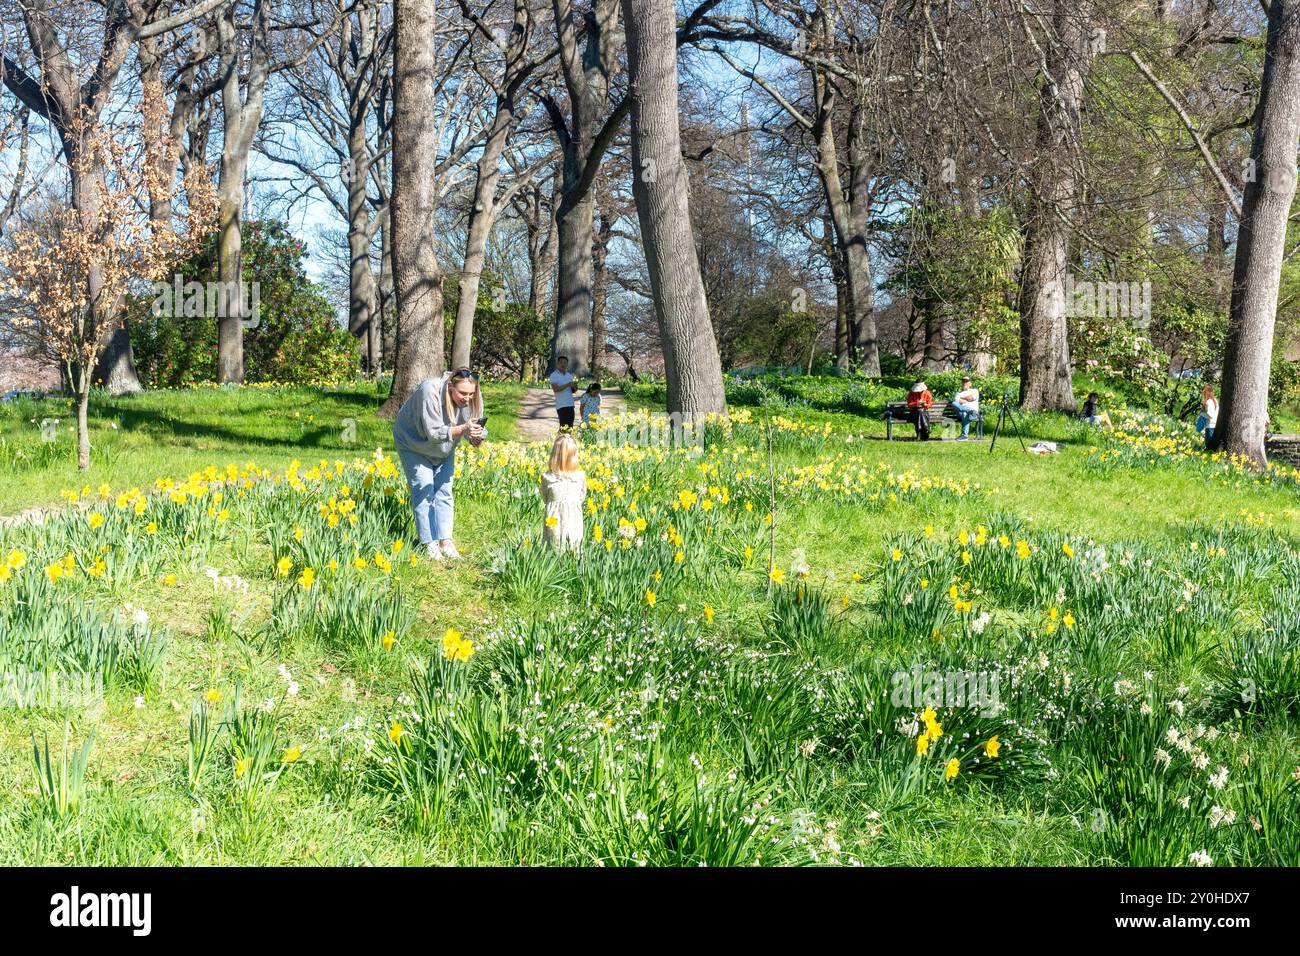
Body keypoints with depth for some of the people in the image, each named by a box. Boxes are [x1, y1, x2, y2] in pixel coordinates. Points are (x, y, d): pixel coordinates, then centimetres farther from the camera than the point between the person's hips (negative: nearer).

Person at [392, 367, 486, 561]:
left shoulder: (473, 399, -22)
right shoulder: (431, 391, -38)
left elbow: (476, 429, -15)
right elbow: (433, 432, -38)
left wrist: (477, 437, -39)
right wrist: (463, 429, -50)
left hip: (444, 450, 5)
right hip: (414, 443, -5)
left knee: (444, 491, 3)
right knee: (423, 491, -7)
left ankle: (445, 541, 7)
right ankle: (429, 543, 0)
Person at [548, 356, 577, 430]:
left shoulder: (569, 376, 18)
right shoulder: (554, 375, -3)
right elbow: (555, 389, -17)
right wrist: (567, 385, -22)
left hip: (570, 405, 7)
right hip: (561, 406, -7)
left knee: (570, 427, 5)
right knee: (564, 427, -12)